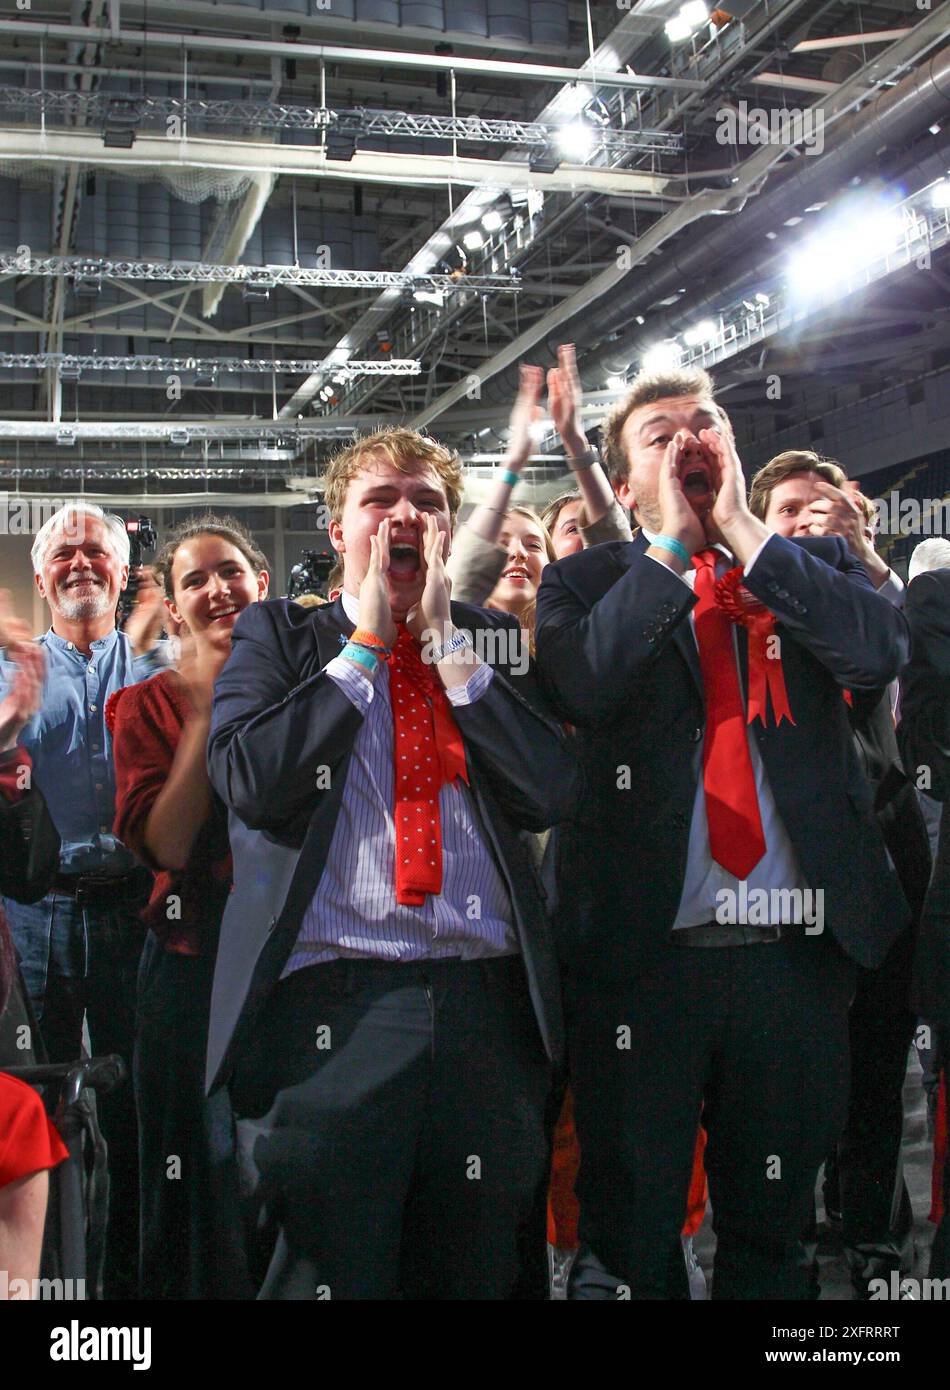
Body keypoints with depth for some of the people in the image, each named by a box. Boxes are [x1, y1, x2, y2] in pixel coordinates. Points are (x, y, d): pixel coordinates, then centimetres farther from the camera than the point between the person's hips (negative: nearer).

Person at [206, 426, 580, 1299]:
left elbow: (552, 793, -1)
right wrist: (366, 640, -3)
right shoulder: (275, 634, 9)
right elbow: (249, 783, -9)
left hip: (486, 1006, 3)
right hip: (330, 1006, -2)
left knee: (483, 1273, 12)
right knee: (327, 1276, 4)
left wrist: (446, 643, -1)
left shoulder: (493, 643, 14)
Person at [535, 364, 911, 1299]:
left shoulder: (814, 566, 10)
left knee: (771, 1227, 17)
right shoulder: (584, 583, 5)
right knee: (627, 1235, 10)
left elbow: (881, 652, -10)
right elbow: (579, 688, -15)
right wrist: (672, 546, -10)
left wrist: (742, 529, -8)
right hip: (644, 949, -2)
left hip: (799, 950, 2)